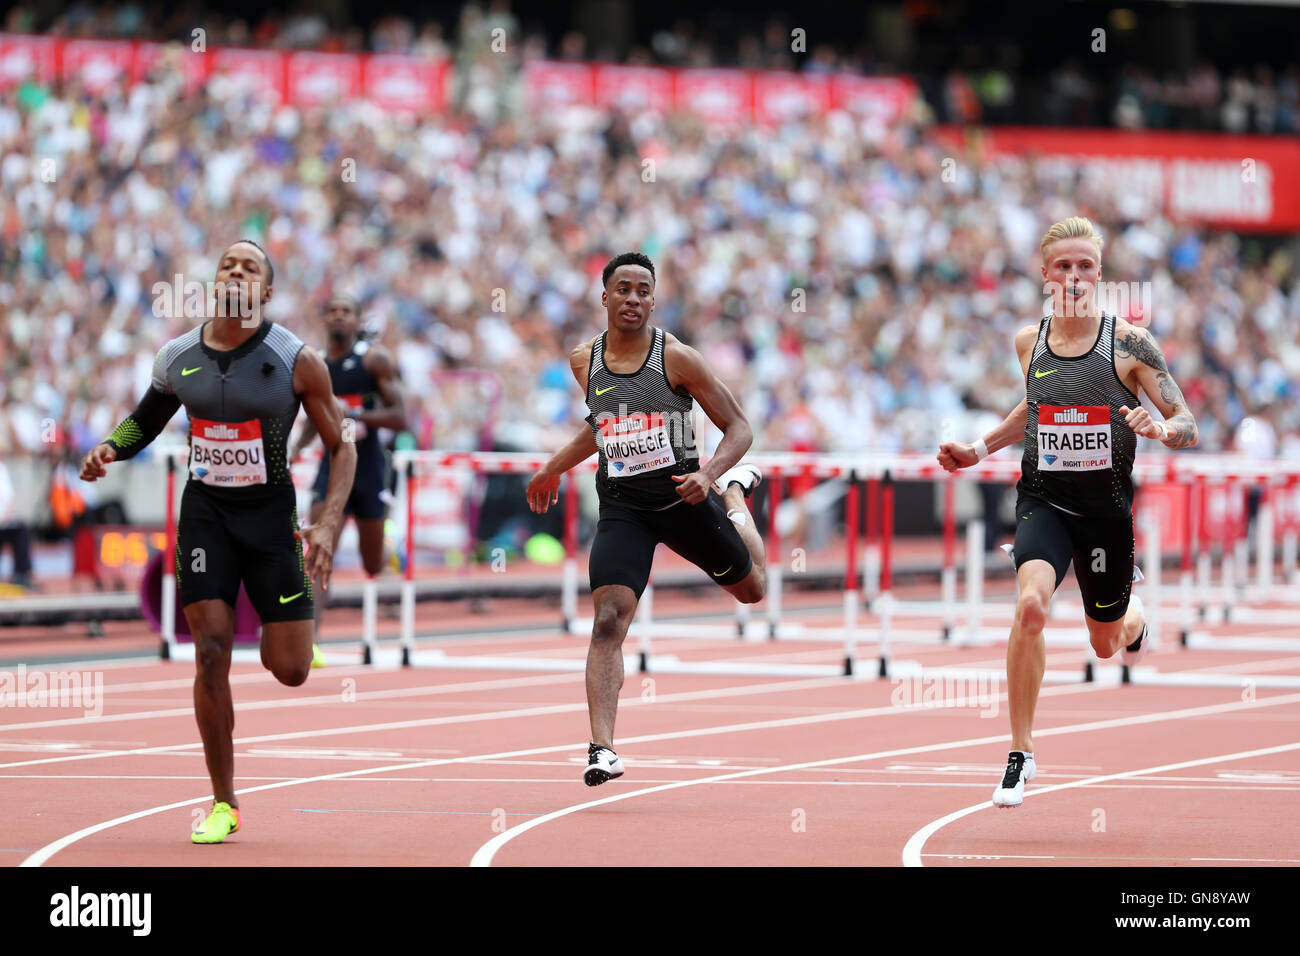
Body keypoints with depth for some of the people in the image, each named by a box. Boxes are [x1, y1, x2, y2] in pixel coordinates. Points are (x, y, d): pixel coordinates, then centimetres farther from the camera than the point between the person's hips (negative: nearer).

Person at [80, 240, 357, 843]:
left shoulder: (297, 361, -9)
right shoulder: (177, 358, -1)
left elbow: (341, 447, -3)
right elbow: (145, 420, 17)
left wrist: (328, 525, -15)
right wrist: (108, 448, -5)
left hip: (270, 511, -1)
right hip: (205, 510, 1)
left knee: (290, 670, -3)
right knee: (211, 654, -8)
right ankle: (223, 805, 2)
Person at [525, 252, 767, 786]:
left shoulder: (675, 358, -11)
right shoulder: (584, 362, 2)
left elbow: (739, 428, -7)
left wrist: (710, 475, -24)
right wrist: (554, 469, 28)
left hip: (683, 496, -1)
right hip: (622, 507, 1)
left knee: (751, 589, 22)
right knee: (608, 622, -18)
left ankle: (735, 494, 52)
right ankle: (603, 748, -23)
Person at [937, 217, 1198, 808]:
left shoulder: (1130, 344, -8)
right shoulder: (1029, 341, 2)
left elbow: (1188, 427, -7)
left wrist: (1159, 428, -28)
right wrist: (980, 449, 14)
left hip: (1107, 506, -1)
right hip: (1043, 498, 1)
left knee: (1106, 644, 15)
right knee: (1031, 604, -27)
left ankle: (1133, 618, 56)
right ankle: (1021, 753, -16)